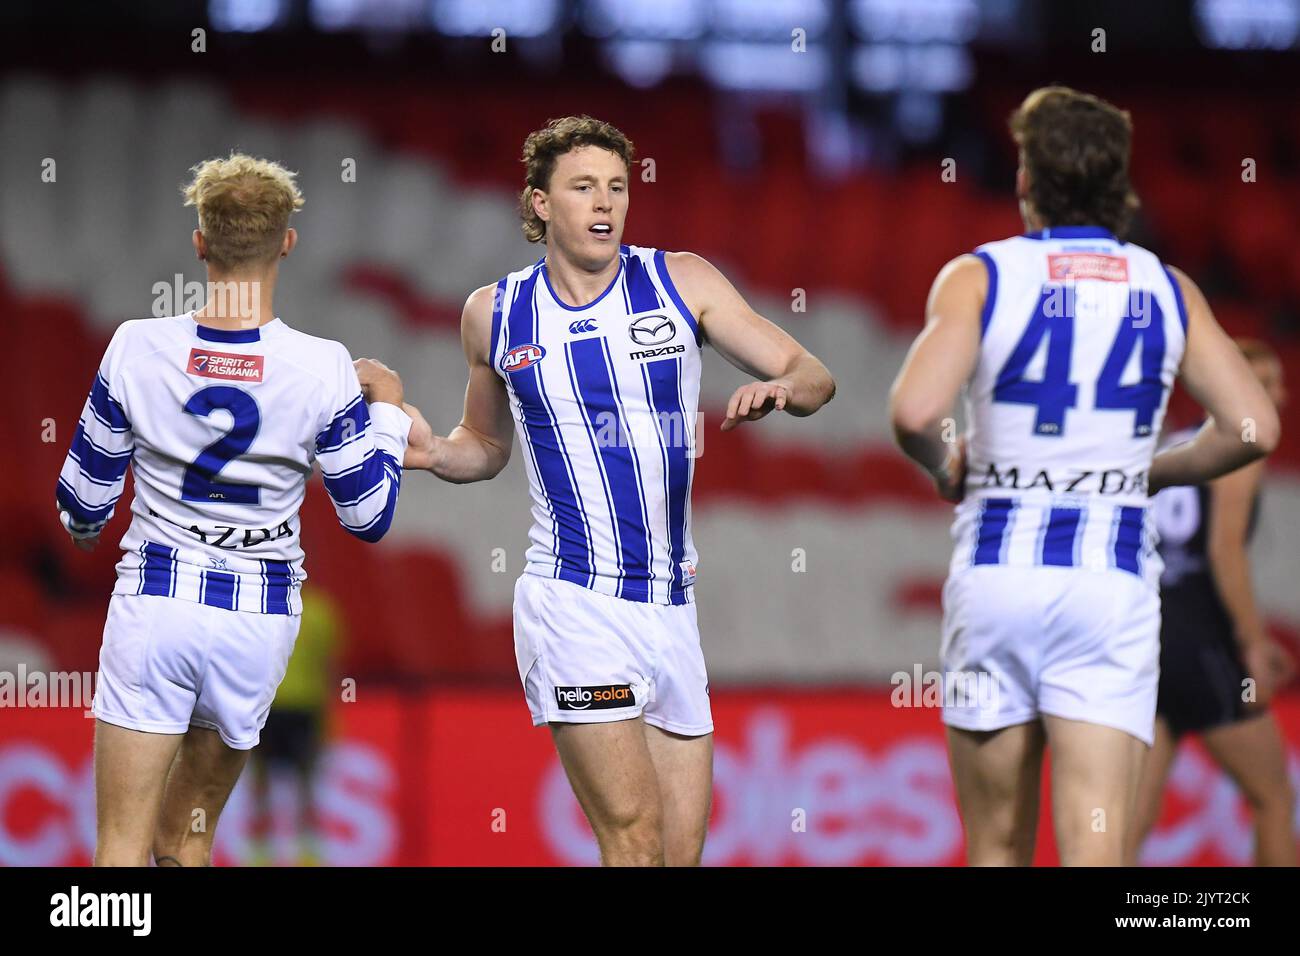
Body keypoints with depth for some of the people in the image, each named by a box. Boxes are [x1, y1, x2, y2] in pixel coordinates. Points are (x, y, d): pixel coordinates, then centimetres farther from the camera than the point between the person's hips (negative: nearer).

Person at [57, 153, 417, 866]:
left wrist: (82, 527, 28)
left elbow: (83, 500, 3)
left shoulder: (136, 349, -9)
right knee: (187, 834, 17)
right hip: (259, 618, 1)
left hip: (152, 601, -1)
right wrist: (387, 407, 17)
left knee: (122, 847, -2)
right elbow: (369, 515, 2)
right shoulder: (325, 371, -10)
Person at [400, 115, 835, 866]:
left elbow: (815, 379, 4)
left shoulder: (681, 282, 5)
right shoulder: (495, 313, 5)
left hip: (672, 606, 3)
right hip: (574, 602, -3)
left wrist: (782, 389, -19)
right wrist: (436, 453, -1)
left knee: (683, 852, 4)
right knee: (635, 837, -17)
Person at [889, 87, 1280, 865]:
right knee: (1096, 850, -7)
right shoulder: (1167, 291, 7)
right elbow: (1254, 428, 2)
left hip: (996, 567, -1)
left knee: (996, 851, 11)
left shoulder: (979, 277, -1)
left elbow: (915, 413, -16)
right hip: (1114, 576, 1)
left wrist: (945, 467, 6)